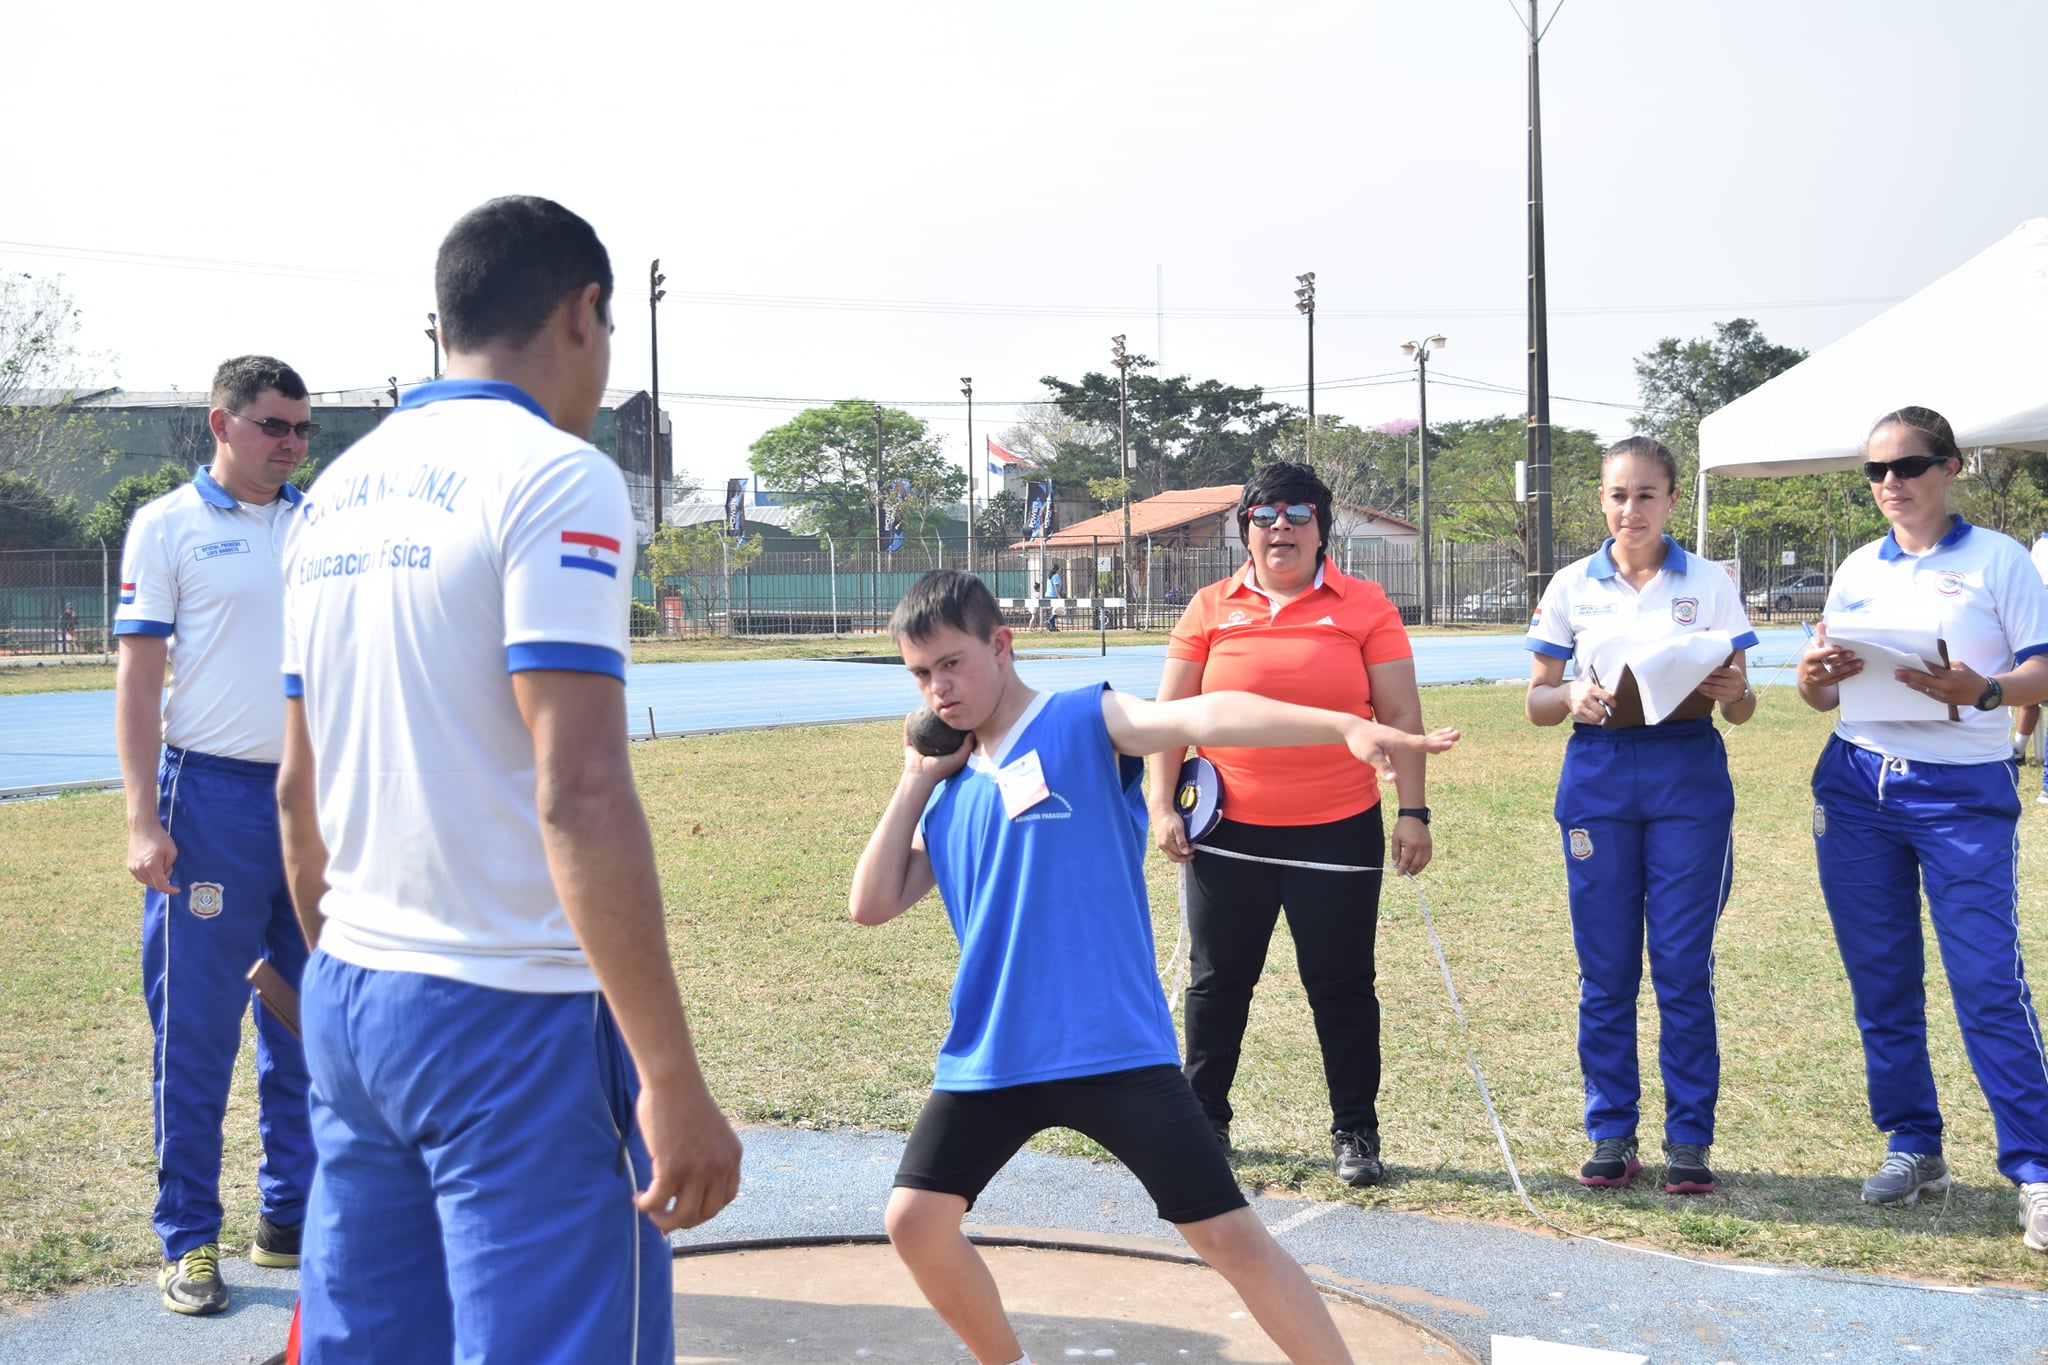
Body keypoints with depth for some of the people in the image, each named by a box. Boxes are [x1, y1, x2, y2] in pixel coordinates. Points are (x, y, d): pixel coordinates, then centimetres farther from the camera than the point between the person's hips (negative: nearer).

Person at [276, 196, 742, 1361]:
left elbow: (300, 792, 17)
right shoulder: (555, 477, -12)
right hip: (511, 1019, -8)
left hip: (348, 1004, 8)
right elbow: (579, 794, -21)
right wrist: (674, 1078, -20)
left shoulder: (336, 492, 12)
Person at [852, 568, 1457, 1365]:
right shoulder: (947, 793, 14)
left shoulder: (1083, 723, -3)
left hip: (1114, 1047, -5)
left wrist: (1348, 727, -34)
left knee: (1229, 1234, -7)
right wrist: (914, 784, 6)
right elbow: (872, 906, 9)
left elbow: (1202, 716, -21)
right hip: (987, 1059, 5)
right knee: (915, 1217, 0)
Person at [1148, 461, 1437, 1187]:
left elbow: (1401, 715, 0)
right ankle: (1203, 1121, 25)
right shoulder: (1211, 608, 3)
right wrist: (1162, 806, -2)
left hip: (1339, 831, -1)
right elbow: (1169, 712, 6)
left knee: (1341, 985, 6)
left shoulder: (1364, 607, 0)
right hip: (1229, 833, 1)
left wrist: (1413, 812, -6)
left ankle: (1355, 1132, 20)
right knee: (1217, 981, 10)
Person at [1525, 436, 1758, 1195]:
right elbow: (1535, 702, 8)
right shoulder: (1572, 587, 6)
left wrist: (1733, 694, -18)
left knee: (1684, 969, -1)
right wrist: (1572, 698, -13)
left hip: (1689, 777, -1)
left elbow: (1739, 706, 5)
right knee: (1605, 971, 4)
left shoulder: (1710, 585, 5)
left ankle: (1688, 1139, 9)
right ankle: (1610, 1135, 15)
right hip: (1598, 776, 1)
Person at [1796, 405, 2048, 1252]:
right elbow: (1823, 696, 15)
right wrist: (1815, 677, -8)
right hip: (1857, 784, 5)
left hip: (1963, 790, -5)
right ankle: (1912, 1147, 20)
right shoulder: (1858, 570, 13)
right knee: (1880, 980, 8)